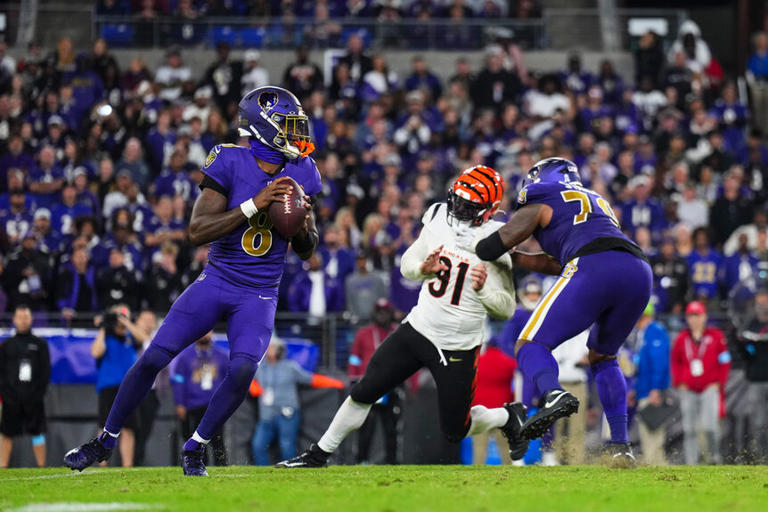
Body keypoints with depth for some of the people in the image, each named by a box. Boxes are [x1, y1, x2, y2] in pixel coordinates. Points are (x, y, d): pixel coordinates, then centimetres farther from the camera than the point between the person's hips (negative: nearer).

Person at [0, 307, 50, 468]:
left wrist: (39, 393, -6)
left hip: (33, 399, -1)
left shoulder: (40, 344, 9)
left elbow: (46, 371, 5)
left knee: (38, 433, -1)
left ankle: (42, 468, 2)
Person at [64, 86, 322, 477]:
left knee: (242, 369, -22)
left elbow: (306, 252, 9)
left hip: (259, 295, 2)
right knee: (153, 358, -6)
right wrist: (254, 205, -27)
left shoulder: (301, 172, 0)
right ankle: (105, 441, 12)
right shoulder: (229, 163, -12)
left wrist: (303, 227, -14)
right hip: (216, 280, -2)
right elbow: (197, 231, -20)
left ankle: (195, 449, -1)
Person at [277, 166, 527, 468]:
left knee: (455, 431, 3)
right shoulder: (438, 218, -2)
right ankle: (319, 455, 18)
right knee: (364, 392, 3)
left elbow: (507, 309, -12)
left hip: (458, 348, -4)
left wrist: (484, 289, -31)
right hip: (418, 328, 4)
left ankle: (509, 417, 32)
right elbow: (407, 264, 9)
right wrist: (423, 268, -13)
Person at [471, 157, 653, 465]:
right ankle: (621, 445, 15)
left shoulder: (540, 205, 18)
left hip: (595, 267, -6)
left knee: (531, 345, -2)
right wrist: (515, 259, 42)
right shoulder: (597, 201, 38)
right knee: (602, 356, 27)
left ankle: (554, 394, -35)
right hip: (640, 270, 6)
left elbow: (492, 248, 13)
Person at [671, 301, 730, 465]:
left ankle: (715, 455, 4)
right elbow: (675, 362, 18)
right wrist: (679, 382, 6)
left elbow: (724, 362, 7)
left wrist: (718, 382, -2)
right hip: (688, 390, 3)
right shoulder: (681, 339, 8)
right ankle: (691, 462, 5)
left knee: (709, 425, -17)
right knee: (689, 429, 1)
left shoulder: (715, 336, 3)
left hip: (709, 388, -3)